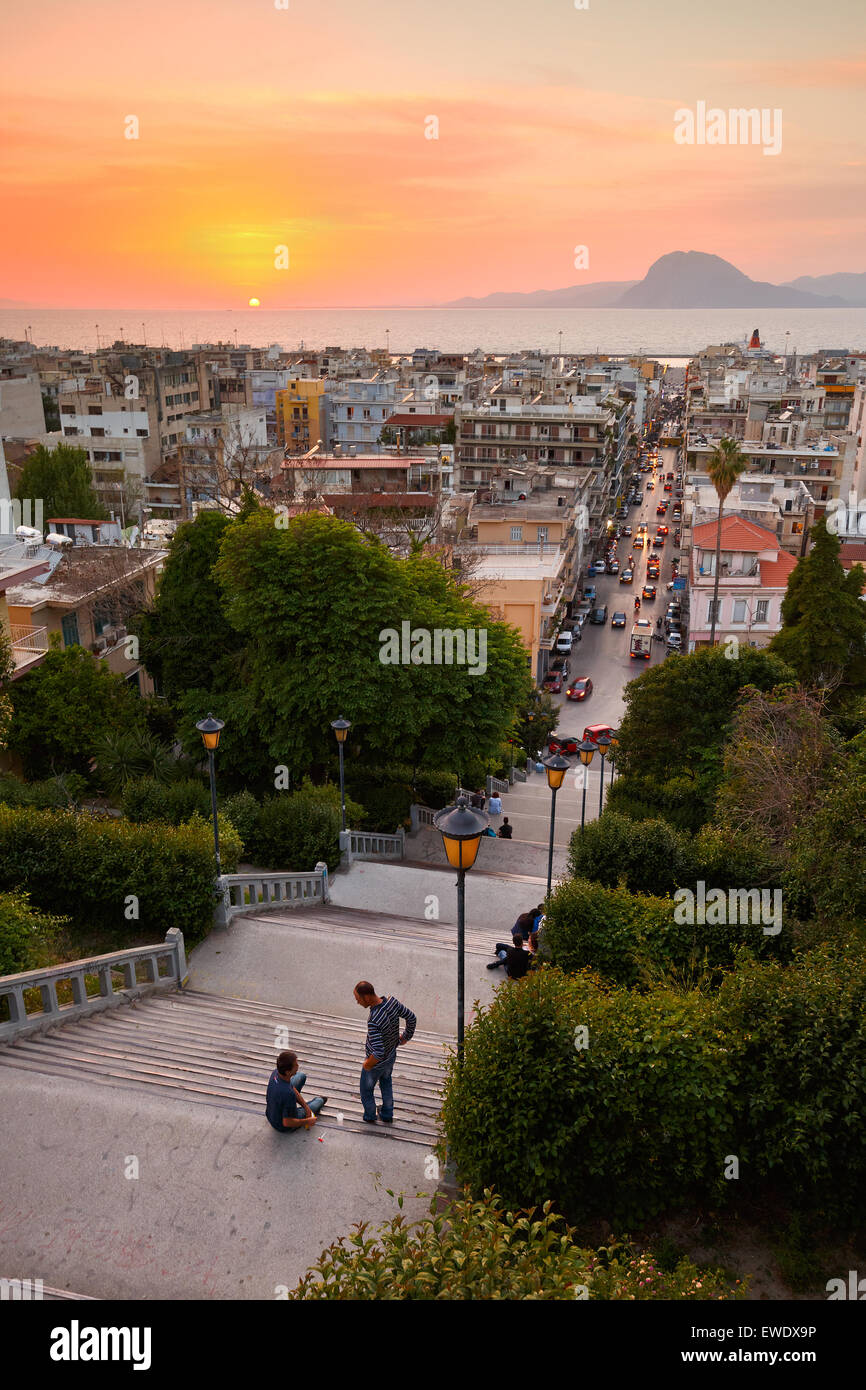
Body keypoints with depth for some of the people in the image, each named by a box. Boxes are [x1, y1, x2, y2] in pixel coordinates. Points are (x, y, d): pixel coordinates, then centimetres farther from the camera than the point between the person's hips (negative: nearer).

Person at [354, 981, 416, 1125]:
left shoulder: (373, 1022, -42)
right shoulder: (391, 1000, -22)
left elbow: (378, 1053, -40)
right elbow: (411, 1017, -6)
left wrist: (368, 1064, -19)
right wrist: (406, 1037, 10)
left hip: (376, 1063, -6)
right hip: (392, 1055, 6)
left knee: (367, 1089, 24)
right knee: (386, 1082, 33)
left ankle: (370, 1117, 47)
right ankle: (387, 1115, 50)